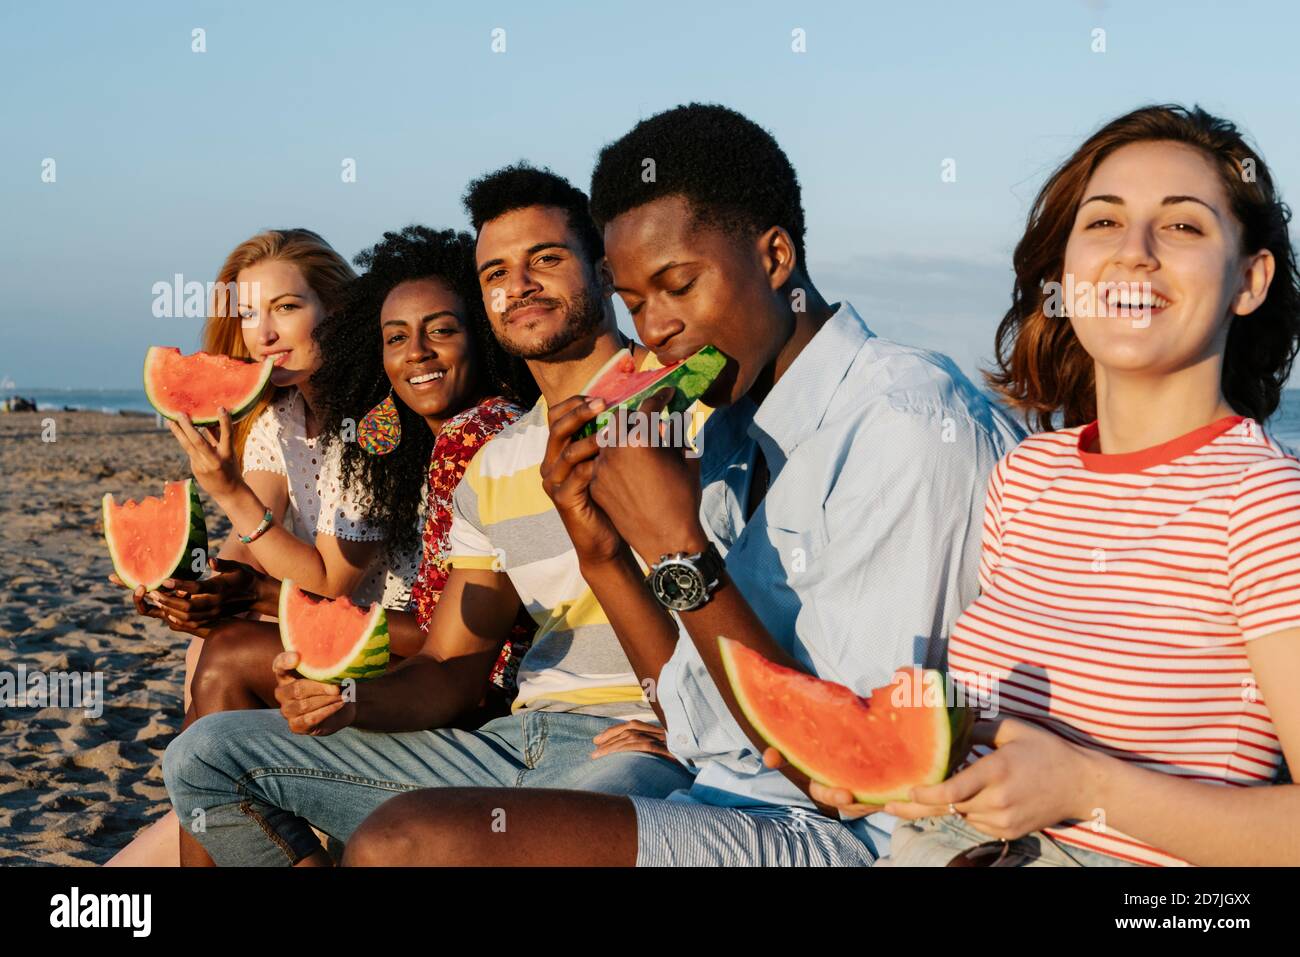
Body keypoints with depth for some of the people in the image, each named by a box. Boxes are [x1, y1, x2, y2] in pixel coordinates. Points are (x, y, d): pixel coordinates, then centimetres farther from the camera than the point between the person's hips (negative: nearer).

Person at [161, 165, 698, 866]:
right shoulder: (492, 471, 19)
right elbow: (451, 671, 17)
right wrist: (348, 701, -5)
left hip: (650, 747, -7)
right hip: (518, 740, 7)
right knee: (207, 753, 2)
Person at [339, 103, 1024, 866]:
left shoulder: (911, 426, -16)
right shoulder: (730, 434, 10)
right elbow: (708, 727, 12)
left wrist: (680, 552, -20)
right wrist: (604, 553, -1)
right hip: (723, 804, 8)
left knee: (408, 844, -21)